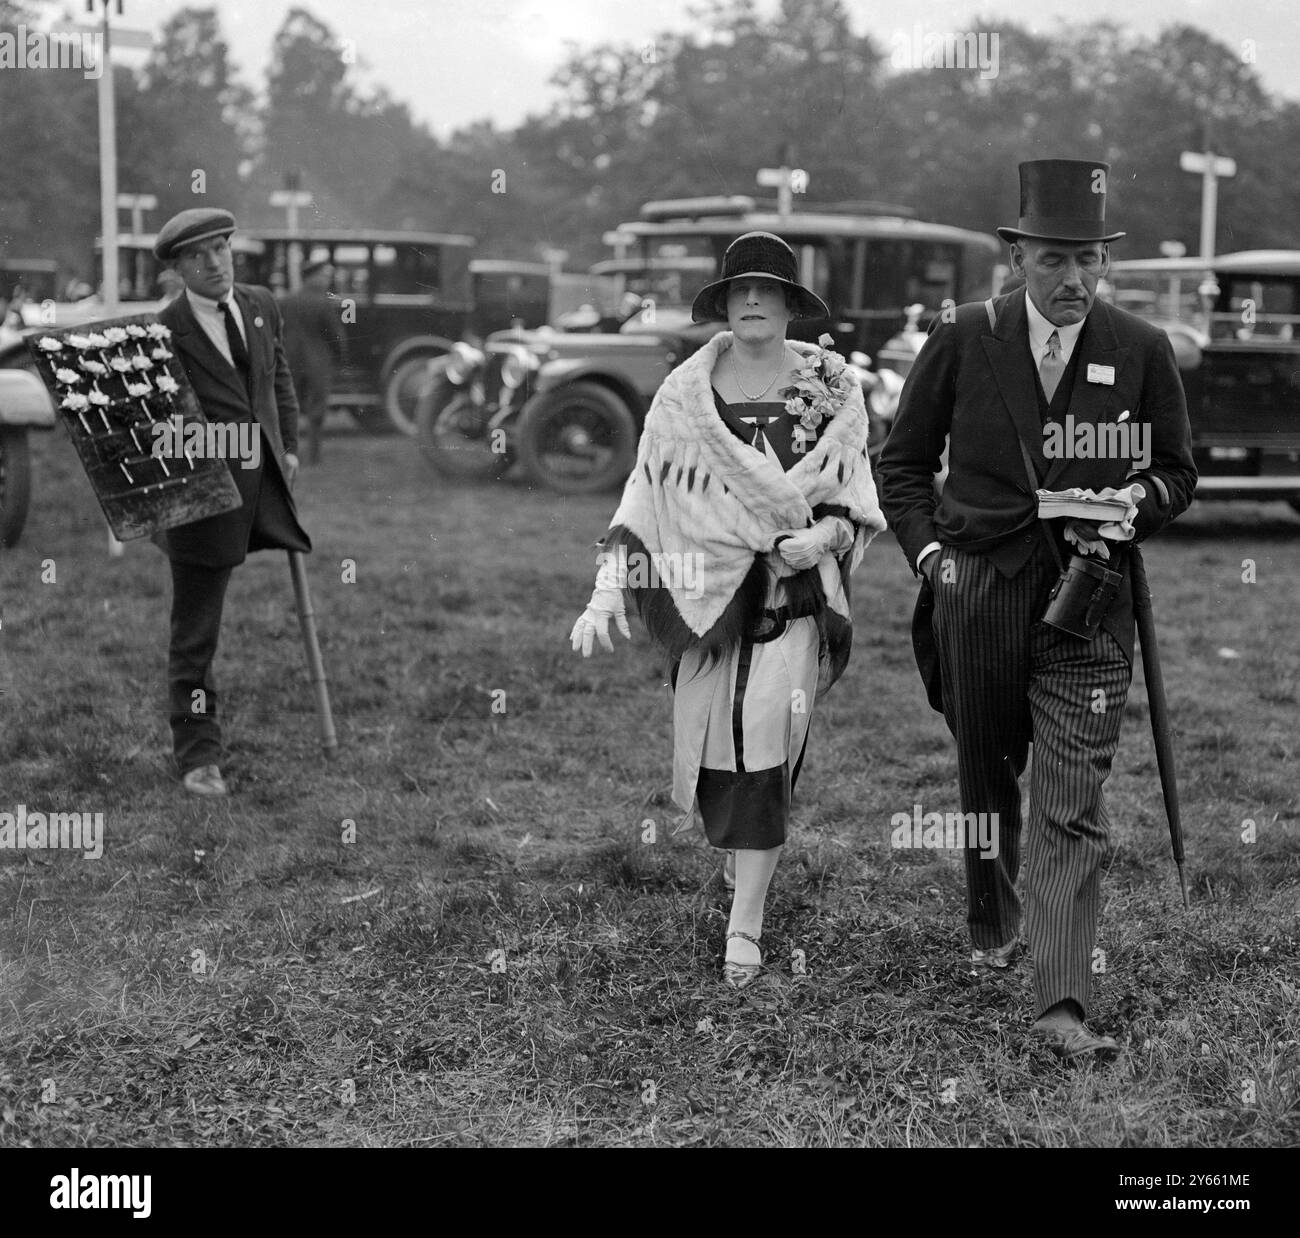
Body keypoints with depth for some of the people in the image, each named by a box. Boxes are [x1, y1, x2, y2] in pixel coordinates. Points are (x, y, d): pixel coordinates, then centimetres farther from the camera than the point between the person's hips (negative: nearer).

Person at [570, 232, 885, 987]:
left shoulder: (832, 388, 2)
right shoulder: (682, 395, 4)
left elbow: (857, 500, 6)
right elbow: (646, 496, 4)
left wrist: (824, 536, -16)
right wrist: (609, 589, -5)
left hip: (793, 591, -2)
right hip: (705, 591, 2)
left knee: (765, 736, -15)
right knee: (706, 749, 5)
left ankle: (746, 923, -7)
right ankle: (750, 852, 39)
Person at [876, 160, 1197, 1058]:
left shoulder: (1142, 352, 0)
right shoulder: (963, 341, -1)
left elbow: (1179, 474, 10)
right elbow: (903, 463, 8)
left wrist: (1136, 502, -11)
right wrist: (930, 553, -5)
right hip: (976, 587, 1)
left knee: (1073, 805, -9)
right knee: (986, 778, 18)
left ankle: (1064, 1005, -9)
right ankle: (993, 923, 45)